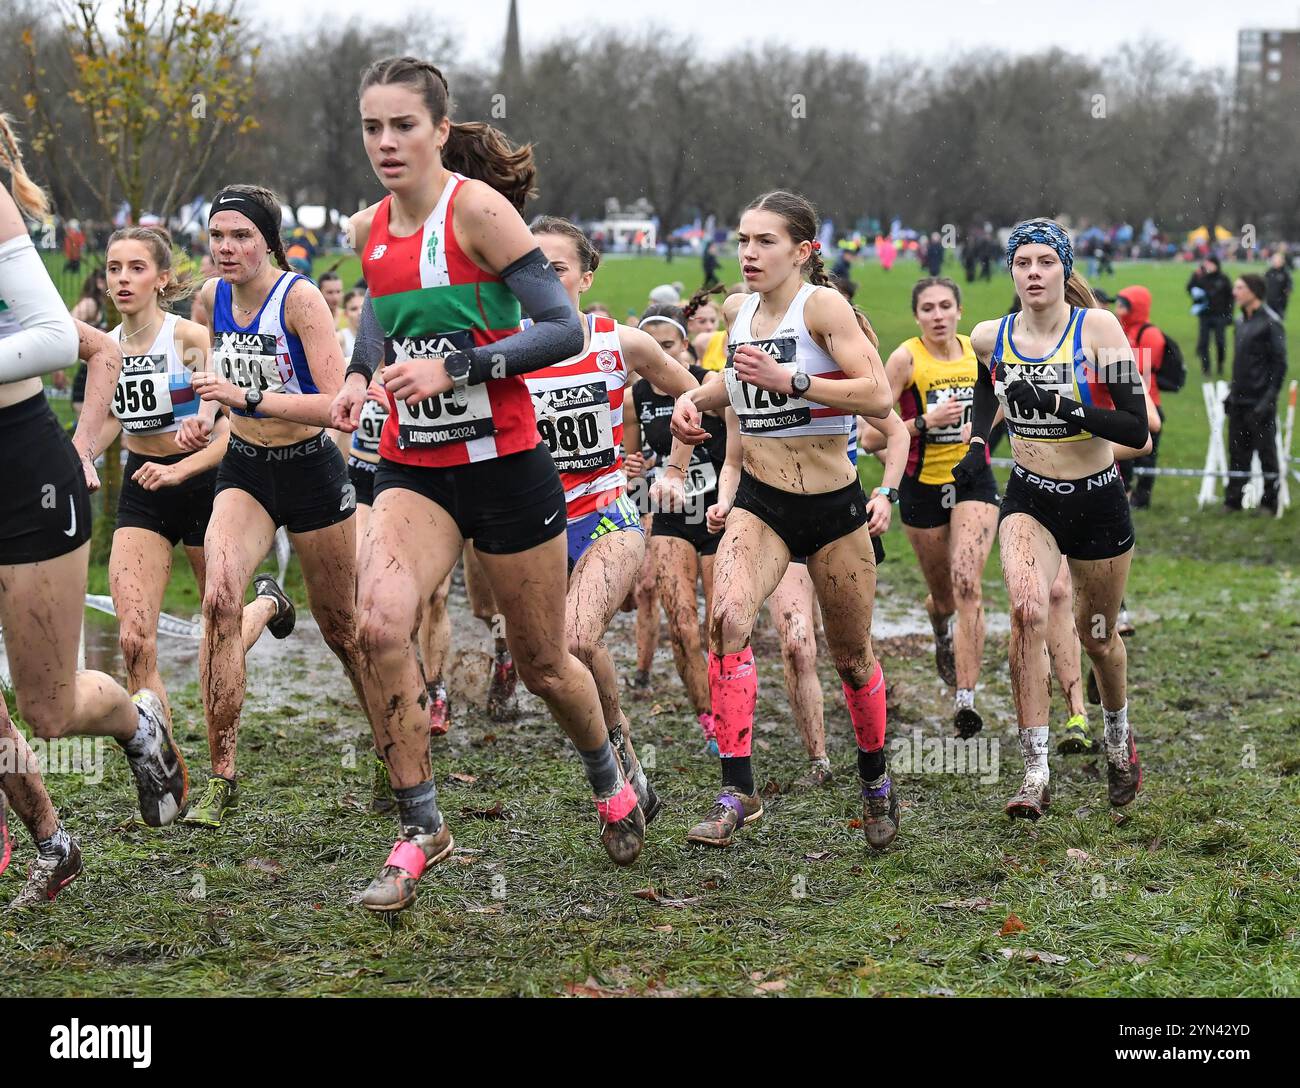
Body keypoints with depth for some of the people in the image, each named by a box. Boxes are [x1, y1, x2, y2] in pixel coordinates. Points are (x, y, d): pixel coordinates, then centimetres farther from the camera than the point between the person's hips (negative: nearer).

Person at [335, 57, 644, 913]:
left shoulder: (478, 208, -14)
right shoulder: (368, 230, 5)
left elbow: (566, 329, -17)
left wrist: (454, 368, -23)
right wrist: (359, 375, 7)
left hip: (504, 464, -4)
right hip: (412, 465, 4)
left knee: (543, 664, 10)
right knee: (379, 623, -22)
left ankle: (610, 781, 42)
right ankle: (421, 827, -7)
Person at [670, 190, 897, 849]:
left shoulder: (821, 305, -13)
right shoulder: (738, 311, 5)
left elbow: (879, 396, -23)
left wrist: (789, 380, -30)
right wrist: (695, 398, 9)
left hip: (832, 505, -3)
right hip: (759, 502, 4)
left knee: (851, 656, 10)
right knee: (726, 618, -23)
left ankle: (875, 782, 36)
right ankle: (737, 791, -20)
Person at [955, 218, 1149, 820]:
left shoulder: (1097, 328, -15)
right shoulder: (990, 337, -3)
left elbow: (1137, 429, -20)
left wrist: (1059, 404, -28)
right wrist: (977, 442, 8)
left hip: (1097, 500, -1)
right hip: (1028, 499, 1)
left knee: (1096, 634, 14)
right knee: (1027, 611, -24)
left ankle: (1118, 737, 46)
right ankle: (1035, 775, -22)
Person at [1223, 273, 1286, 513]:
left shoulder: (1270, 323, -11)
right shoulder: (1241, 322, 13)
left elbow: (1279, 364, -13)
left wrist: (1268, 399, -18)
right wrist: (1231, 393, 15)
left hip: (1259, 401, -7)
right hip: (1238, 401, 7)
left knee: (1266, 452, 2)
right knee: (1237, 451, 10)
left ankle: (1270, 501, 11)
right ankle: (1233, 500, 15)